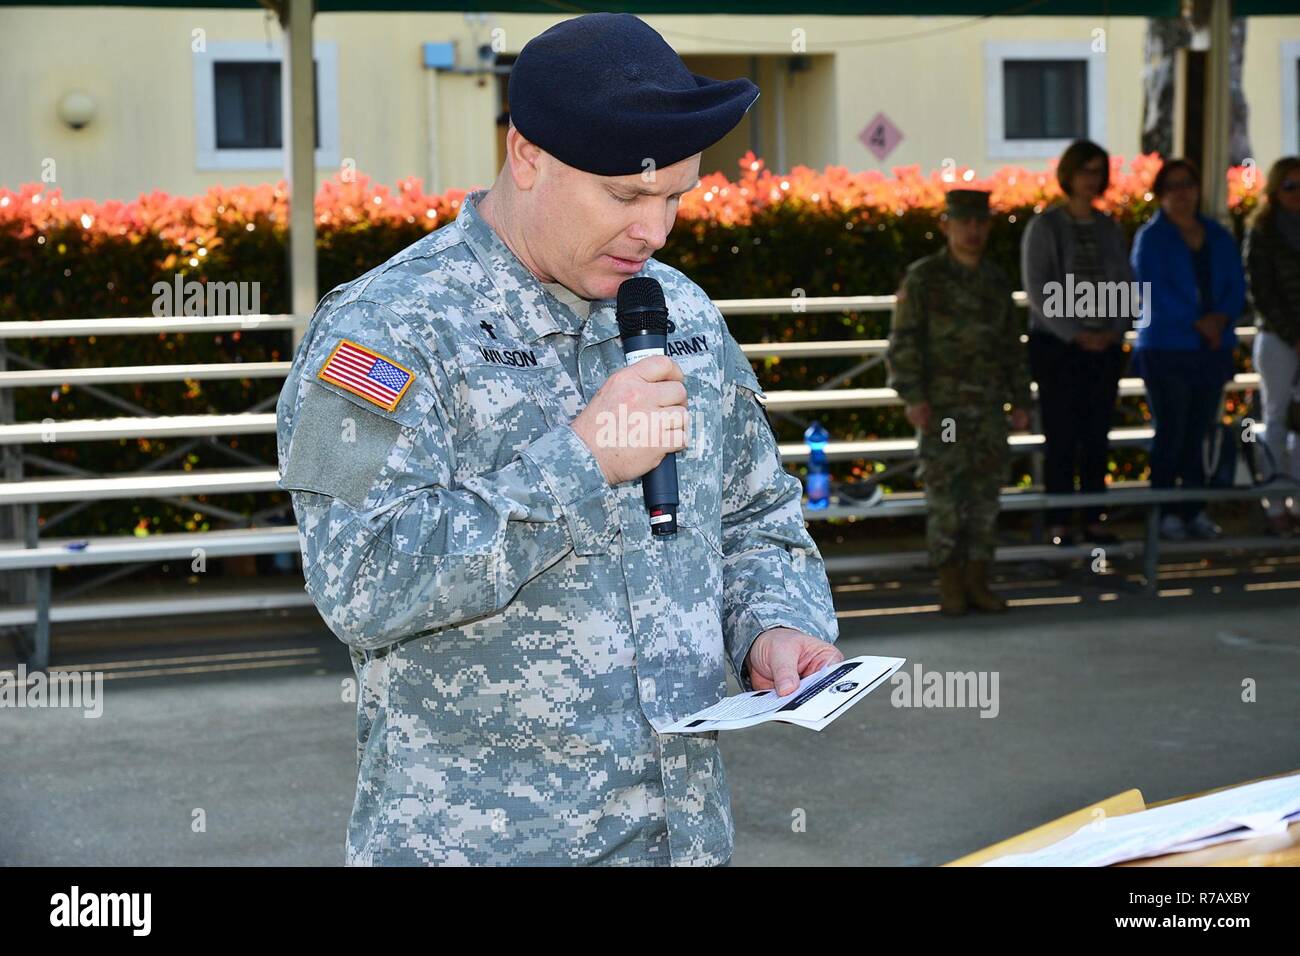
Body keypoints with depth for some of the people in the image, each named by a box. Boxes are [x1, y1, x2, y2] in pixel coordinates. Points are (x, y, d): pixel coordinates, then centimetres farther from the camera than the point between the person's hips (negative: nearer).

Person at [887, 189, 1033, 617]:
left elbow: (1011, 348, 14)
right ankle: (950, 589, 5)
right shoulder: (922, 278, -6)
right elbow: (902, 343, -9)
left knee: (985, 494, 4)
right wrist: (912, 398, -18)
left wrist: (1020, 401, 8)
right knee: (945, 497, -3)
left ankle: (976, 584, 12)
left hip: (987, 408, 4)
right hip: (940, 407, -4)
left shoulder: (996, 281, 9)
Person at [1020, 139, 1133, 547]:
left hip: (1105, 346, 4)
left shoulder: (1110, 229, 10)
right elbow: (1037, 291, -9)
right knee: (1061, 437, -4)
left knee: (1097, 436, 6)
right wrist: (1075, 334, -15)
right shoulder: (1044, 227, -3)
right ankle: (1058, 524, 1)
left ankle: (1094, 520, 12)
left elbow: (1126, 286, 10)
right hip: (1056, 345, -4)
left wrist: (1116, 330, -7)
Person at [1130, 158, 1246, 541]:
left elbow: (1236, 286, 7)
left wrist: (1221, 318, -12)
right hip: (1167, 349, -4)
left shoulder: (1219, 237, 13)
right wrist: (1197, 322, -16)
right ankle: (1166, 514, 1)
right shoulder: (1150, 238, -2)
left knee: (1198, 433, 7)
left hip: (1213, 348, 4)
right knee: (1170, 433, -3)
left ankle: (1195, 511, 13)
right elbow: (1155, 291, -12)